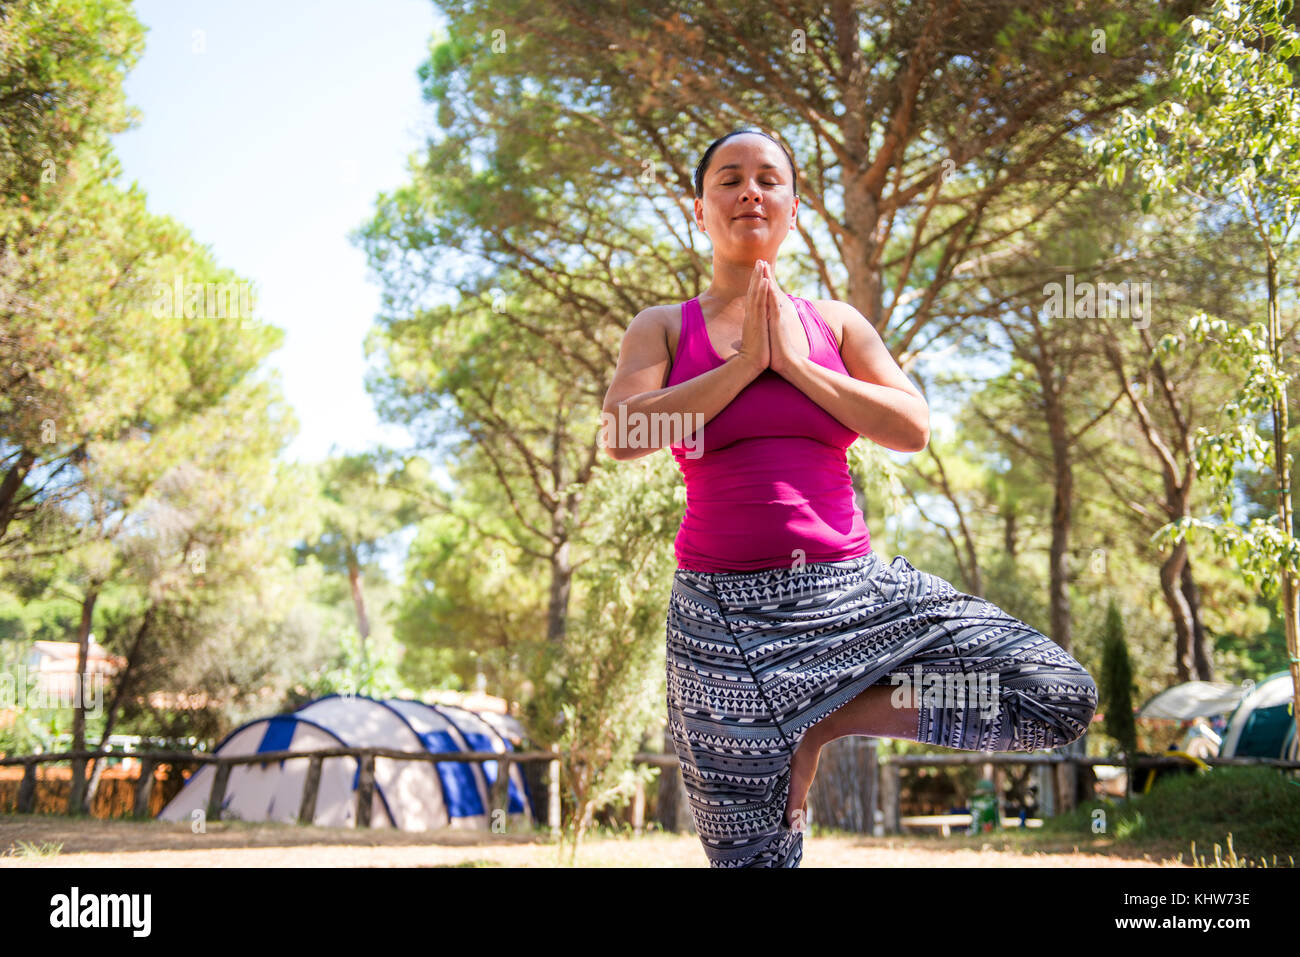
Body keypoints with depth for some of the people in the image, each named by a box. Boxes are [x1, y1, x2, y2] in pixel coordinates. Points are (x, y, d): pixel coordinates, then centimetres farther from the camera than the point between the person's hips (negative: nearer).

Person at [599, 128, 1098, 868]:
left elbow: (913, 429, -2)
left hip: (851, 589, 2)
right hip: (726, 608, -2)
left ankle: (828, 722, 2)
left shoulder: (835, 323, 12)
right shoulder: (664, 328, 6)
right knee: (750, 852, 2)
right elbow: (622, 437, -12)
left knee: (1064, 698, -10)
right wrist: (743, 366, -9)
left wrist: (795, 365, -6)